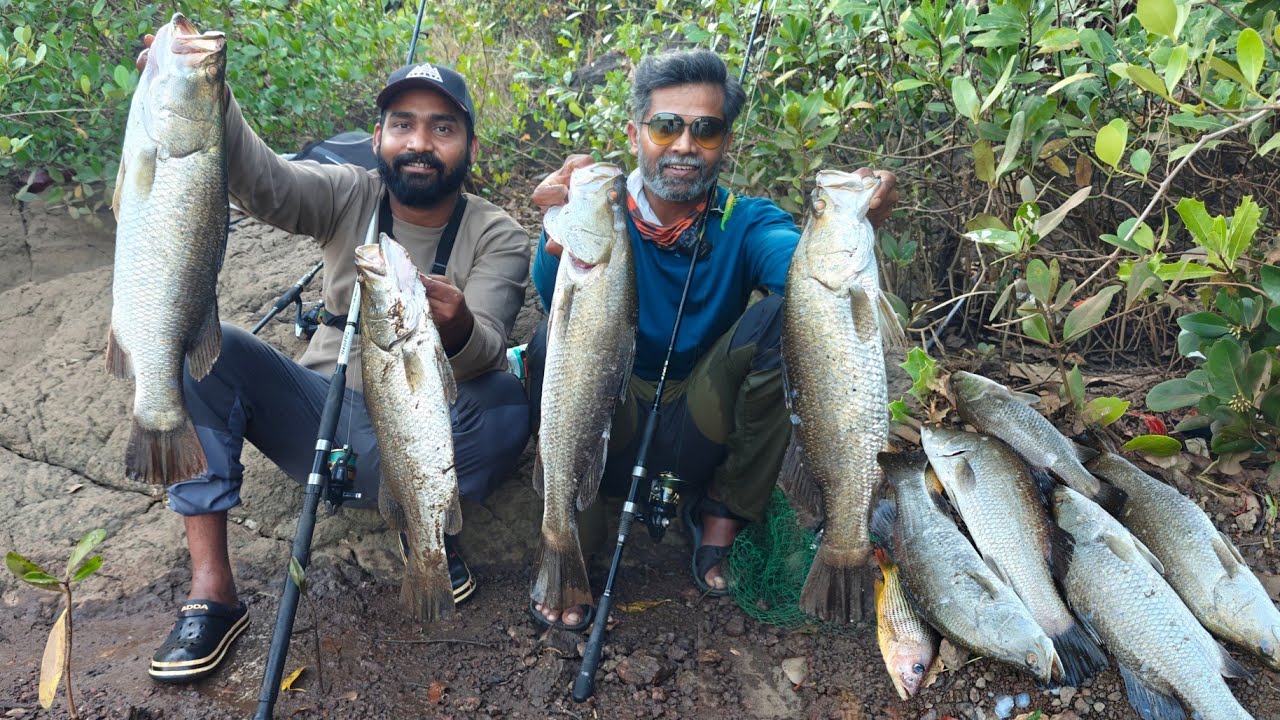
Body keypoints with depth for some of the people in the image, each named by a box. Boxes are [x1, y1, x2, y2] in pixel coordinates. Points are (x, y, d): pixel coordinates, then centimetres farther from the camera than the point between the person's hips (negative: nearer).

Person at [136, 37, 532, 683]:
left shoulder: (498, 237, -7)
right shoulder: (347, 197, -2)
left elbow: (486, 355, -24)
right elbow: (262, 181, -24)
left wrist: (458, 327, -48)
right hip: (322, 418, 2)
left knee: (508, 400, -32)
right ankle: (211, 589, -18)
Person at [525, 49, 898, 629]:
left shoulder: (743, 221, -2)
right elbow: (557, 297, -28)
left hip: (701, 432, 2)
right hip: (607, 438, -1)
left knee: (787, 318, -22)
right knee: (555, 340, -30)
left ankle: (721, 517, -5)